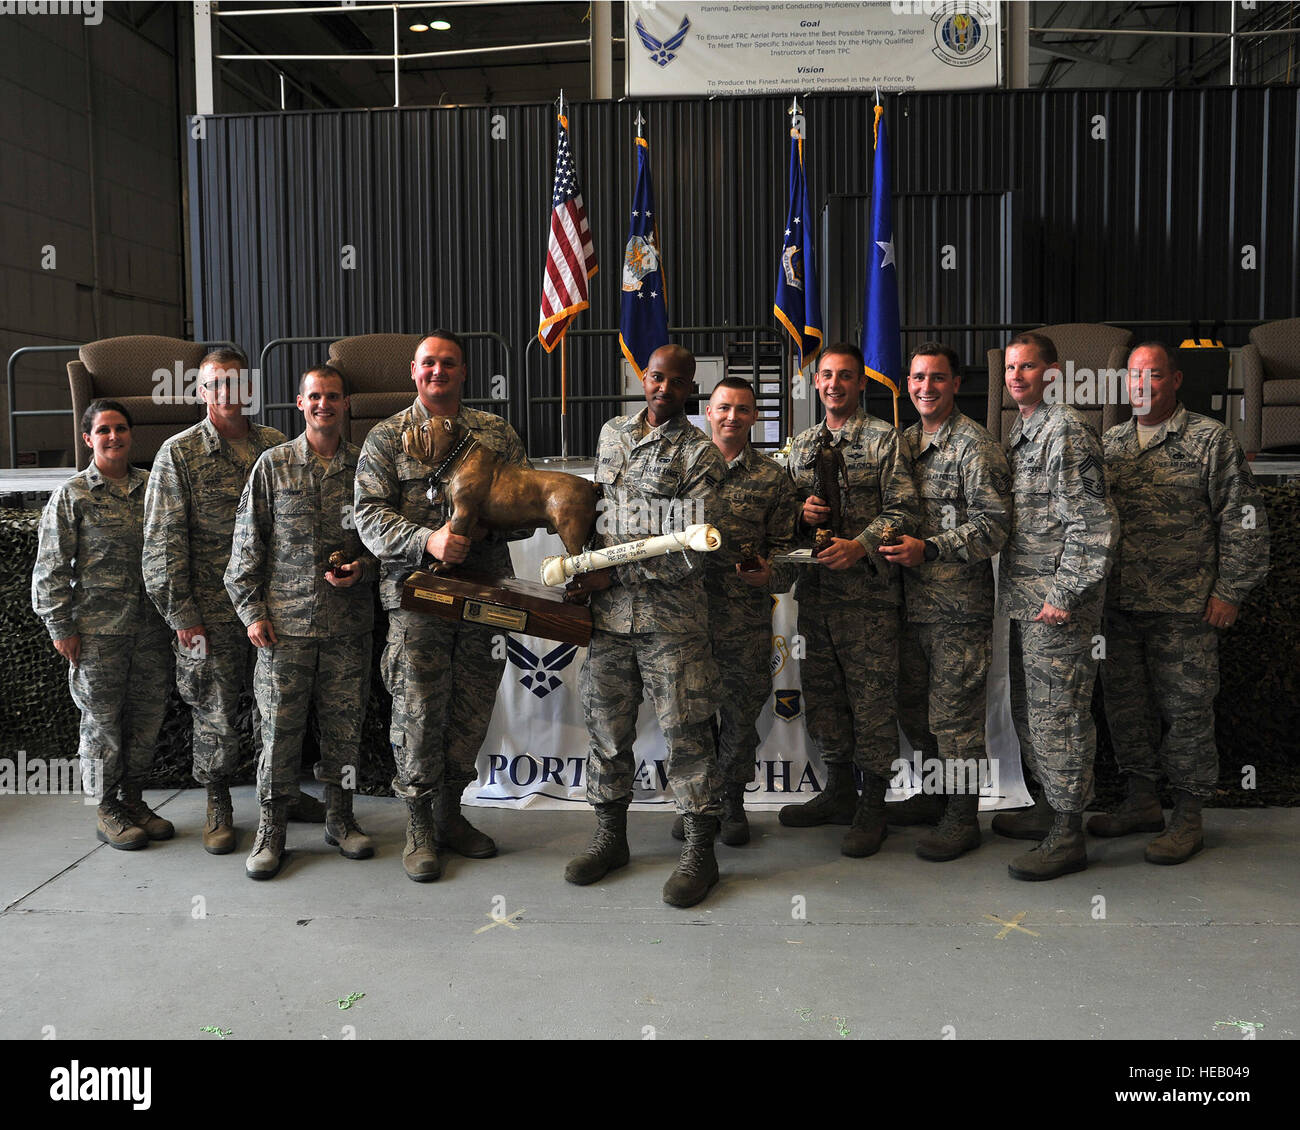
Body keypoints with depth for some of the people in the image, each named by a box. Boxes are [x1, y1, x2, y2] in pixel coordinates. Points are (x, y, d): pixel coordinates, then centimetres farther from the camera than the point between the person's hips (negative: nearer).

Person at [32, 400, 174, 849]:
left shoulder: (151, 487, 8)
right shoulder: (72, 495, -4)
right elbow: (52, 568, -4)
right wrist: (60, 627, -7)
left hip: (149, 624, 4)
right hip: (98, 629, -4)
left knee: (148, 713, 10)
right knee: (103, 719, 5)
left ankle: (133, 800, 27)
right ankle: (106, 812, 18)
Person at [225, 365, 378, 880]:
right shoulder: (273, 465, 5)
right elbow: (248, 542, 4)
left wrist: (363, 569, -7)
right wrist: (252, 610, -1)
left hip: (348, 623, 1)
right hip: (285, 621, -1)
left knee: (344, 724, 8)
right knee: (280, 726, 3)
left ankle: (340, 816, 24)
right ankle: (271, 828, 17)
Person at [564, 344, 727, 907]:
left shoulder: (700, 453, -5)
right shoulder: (611, 433, 13)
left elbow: (692, 549, -13)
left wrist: (615, 575, -13)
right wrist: (587, 569, 14)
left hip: (671, 616, -5)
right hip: (607, 611, 5)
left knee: (685, 733, 0)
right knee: (606, 726, 12)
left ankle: (700, 850, 13)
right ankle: (610, 835, 28)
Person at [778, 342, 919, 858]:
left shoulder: (884, 439, -1)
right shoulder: (802, 443, 15)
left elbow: (902, 510, -7)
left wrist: (859, 546, -21)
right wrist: (803, 512, -5)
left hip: (868, 589, -5)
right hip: (814, 587, 6)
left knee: (872, 696, -1)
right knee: (822, 692, 12)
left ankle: (872, 806, 12)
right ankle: (839, 791, 28)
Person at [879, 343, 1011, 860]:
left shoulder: (975, 445, -9)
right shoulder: (905, 441, 15)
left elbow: (993, 523, -15)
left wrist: (928, 549, -22)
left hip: (959, 603, -8)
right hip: (911, 599, 8)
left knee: (954, 714, 0)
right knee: (912, 705, 16)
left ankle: (962, 817, 14)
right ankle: (933, 794, 35)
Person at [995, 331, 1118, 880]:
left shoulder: (1067, 431, -13)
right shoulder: (1019, 431, 16)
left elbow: (1094, 524, -19)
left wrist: (1066, 596, -20)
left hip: (1058, 604, -10)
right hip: (1025, 597, 10)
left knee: (1058, 712, -3)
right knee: (1027, 707, 17)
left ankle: (1068, 835, 6)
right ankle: (1048, 807, 32)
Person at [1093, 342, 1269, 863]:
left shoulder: (1211, 439, -2)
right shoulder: (1109, 443, 12)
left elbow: (1244, 520, -4)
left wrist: (1230, 590, -9)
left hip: (1184, 608, -5)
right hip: (1119, 605, 5)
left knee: (1186, 708, 2)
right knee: (1125, 703, 12)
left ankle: (1188, 817, 14)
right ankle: (1140, 801, 26)